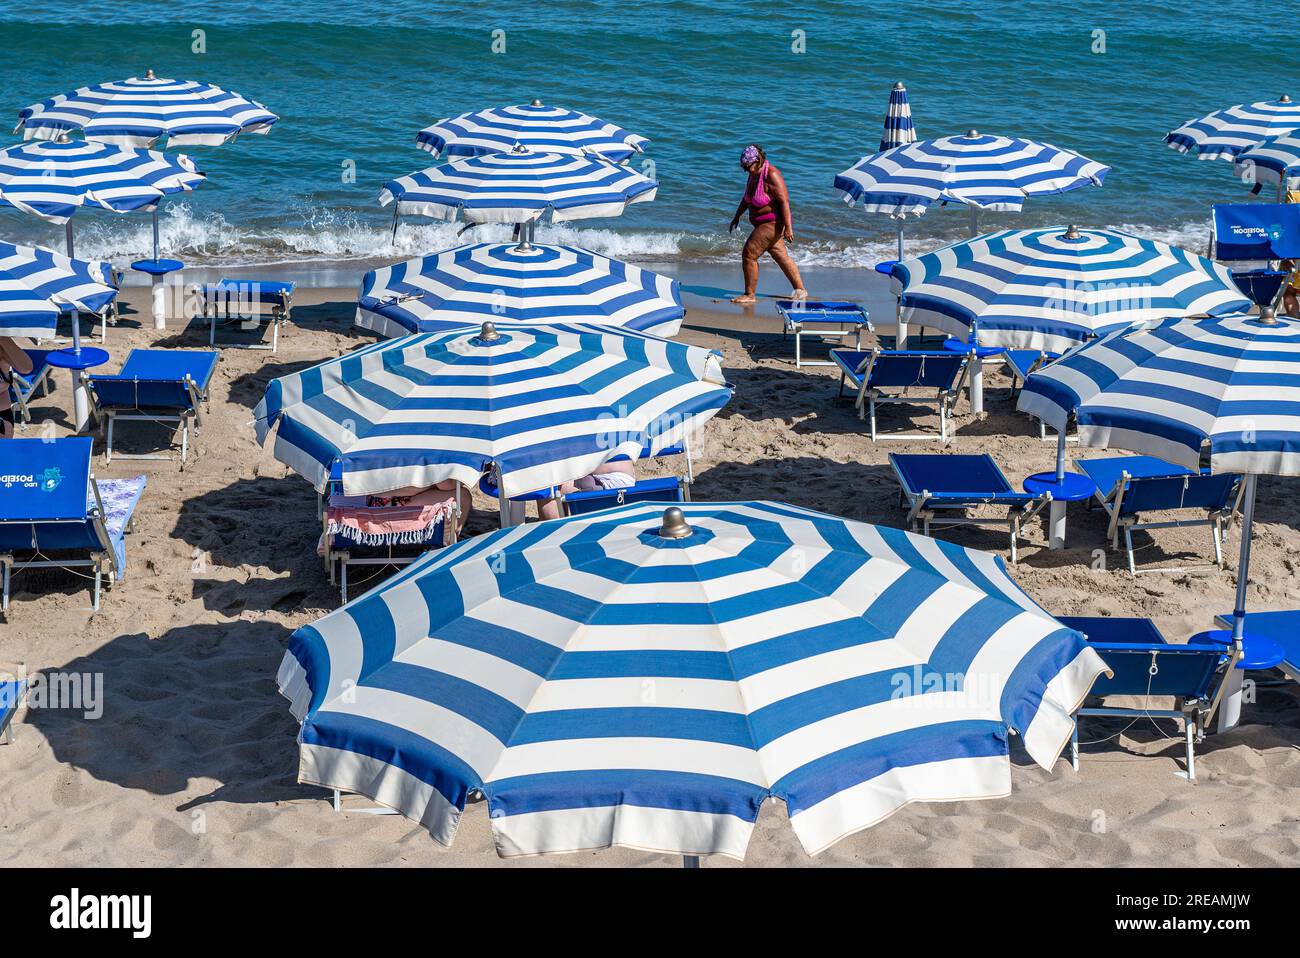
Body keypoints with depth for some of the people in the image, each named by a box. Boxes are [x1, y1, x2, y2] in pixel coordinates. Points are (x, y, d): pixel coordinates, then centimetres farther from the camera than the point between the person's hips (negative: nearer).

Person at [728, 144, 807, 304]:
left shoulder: (771, 175, -21)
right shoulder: (754, 174, 7)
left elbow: (784, 201, -24)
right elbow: (746, 198, 22)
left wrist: (788, 228, -27)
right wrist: (737, 216, 26)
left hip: (773, 223, -9)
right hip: (764, 224, 9)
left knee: (749, 255, -10)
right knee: (782, 257, 15)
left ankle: (750, 295, -2)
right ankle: (800, 290, 23)